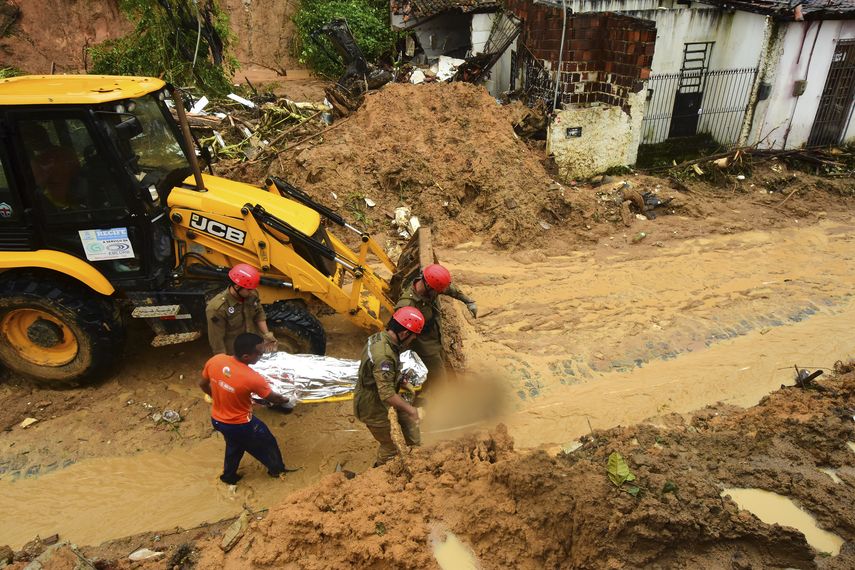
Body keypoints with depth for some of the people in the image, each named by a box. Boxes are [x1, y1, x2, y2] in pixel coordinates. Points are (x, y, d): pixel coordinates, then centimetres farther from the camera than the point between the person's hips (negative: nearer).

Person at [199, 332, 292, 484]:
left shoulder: (215, 360, -19)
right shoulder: (252, 378, -33)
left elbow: (203, 384, 0)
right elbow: (273, 398, -14)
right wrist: (285, 400, 8)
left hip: (217, 419, 5)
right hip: (240, 425, -5)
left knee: (234, 445, 35)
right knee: (267, 442, 24)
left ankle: (229, 476, 54)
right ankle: (277, 469, 47)